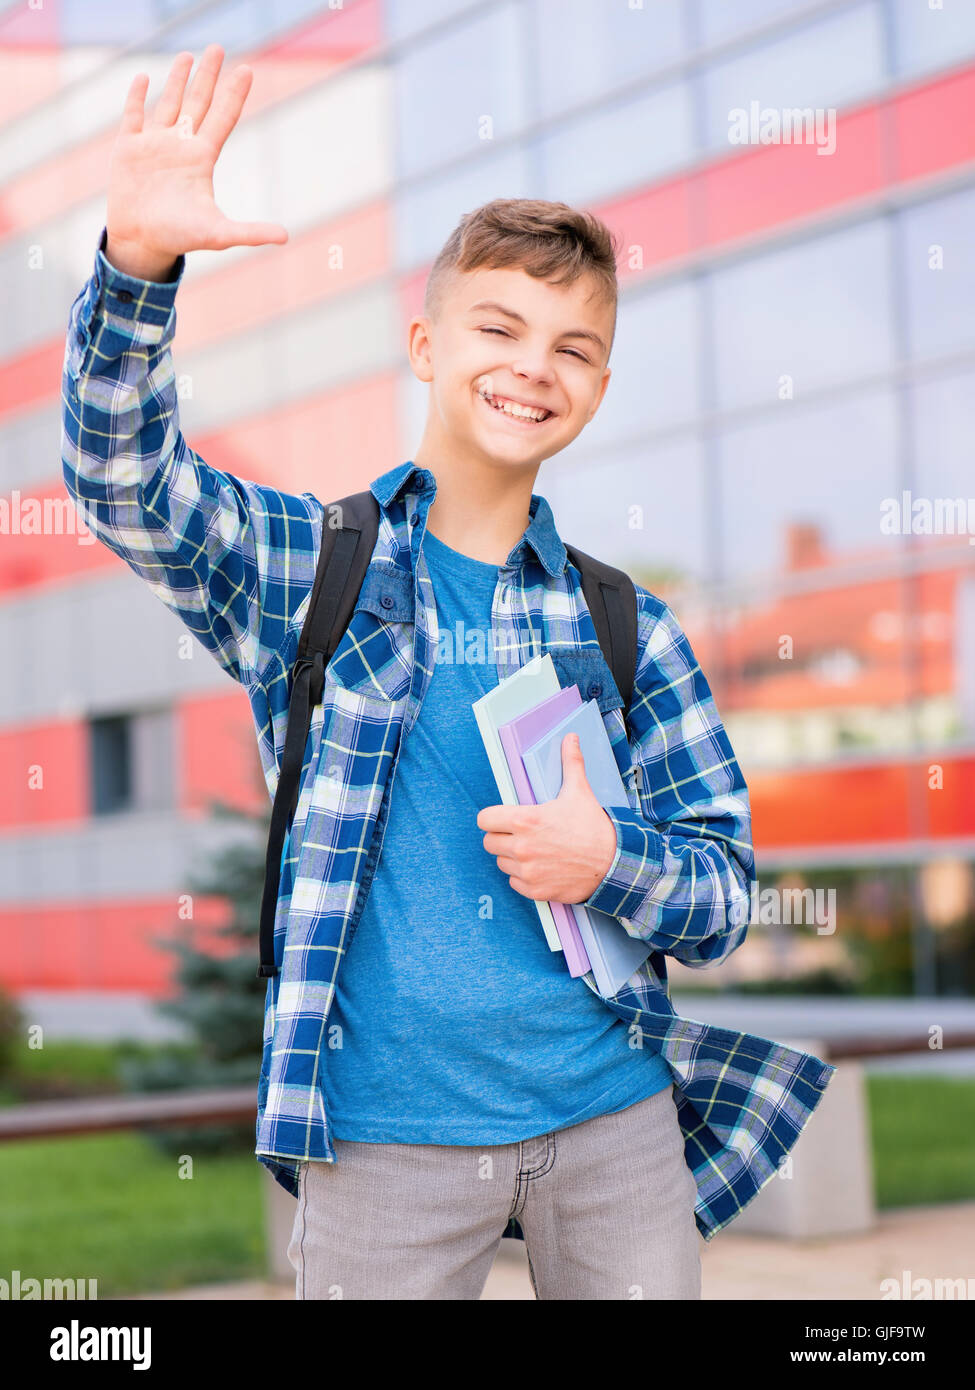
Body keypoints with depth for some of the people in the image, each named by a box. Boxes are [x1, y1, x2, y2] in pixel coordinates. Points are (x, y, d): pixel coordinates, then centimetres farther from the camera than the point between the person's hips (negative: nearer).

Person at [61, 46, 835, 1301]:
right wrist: (138, 263, -30)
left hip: (613, 1115, 2)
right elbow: (122, 476, -14)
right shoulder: (303, 564, 3)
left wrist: (612, 858, -13)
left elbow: (725, 895, 9)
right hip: (386, 1134, -2)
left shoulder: (627, 625, 8)